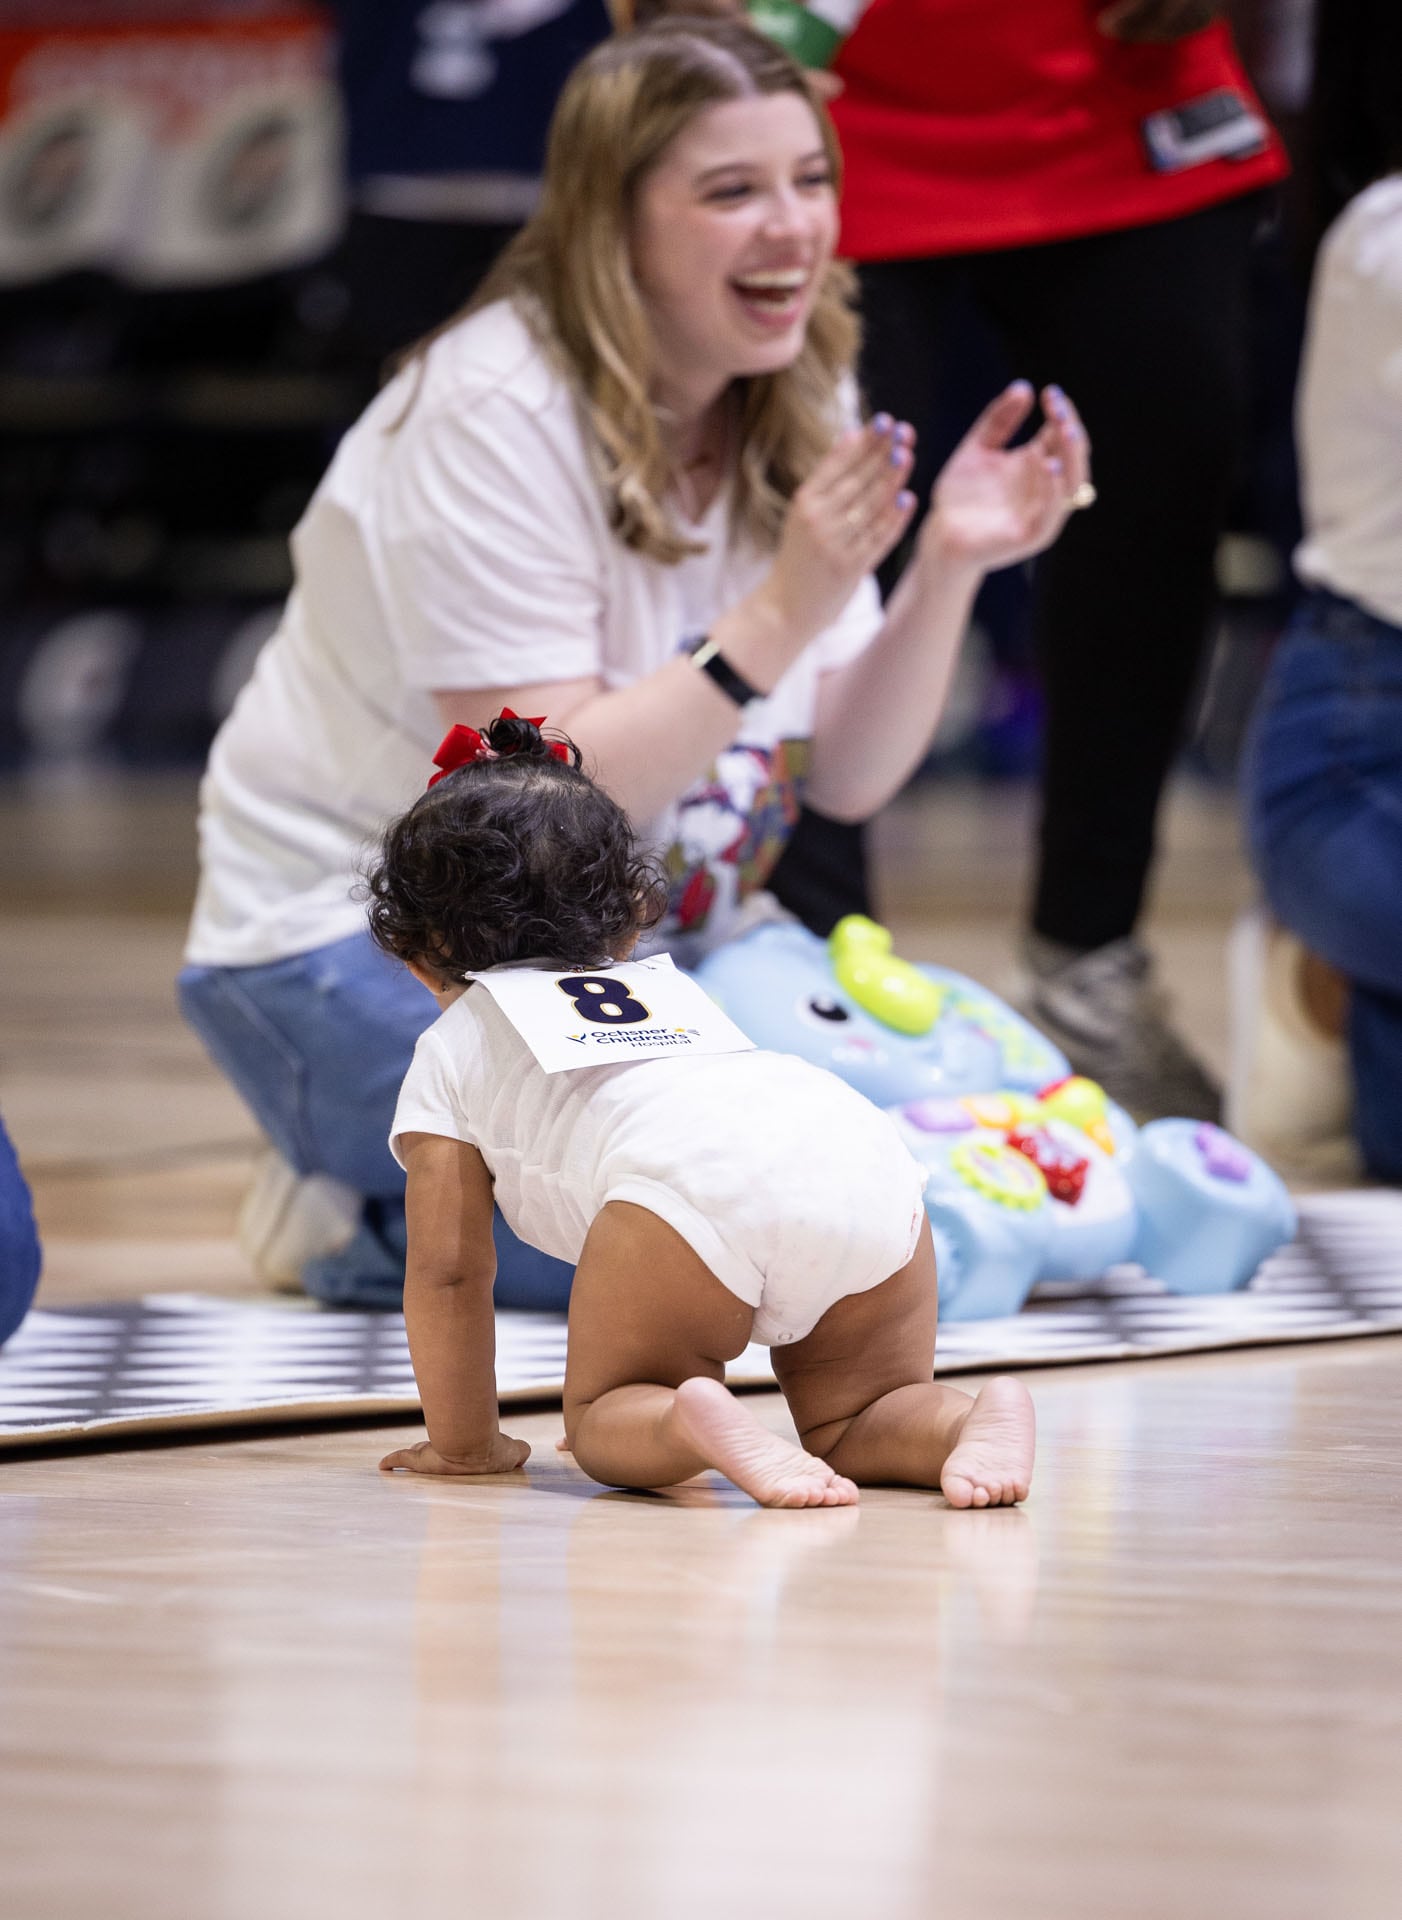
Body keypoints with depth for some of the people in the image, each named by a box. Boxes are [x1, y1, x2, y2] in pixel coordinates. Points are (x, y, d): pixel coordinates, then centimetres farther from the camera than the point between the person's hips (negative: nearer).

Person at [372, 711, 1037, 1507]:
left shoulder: (450, 1052, 30)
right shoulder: (665, 989, 47)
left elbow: (448, 1271, 26)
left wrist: (465, 1443, 35)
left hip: (700, 1186, -5)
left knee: (604, 1420, 10)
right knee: (853, 1420, 19)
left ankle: (694, 1421, -23)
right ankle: (974, 1421, -13)